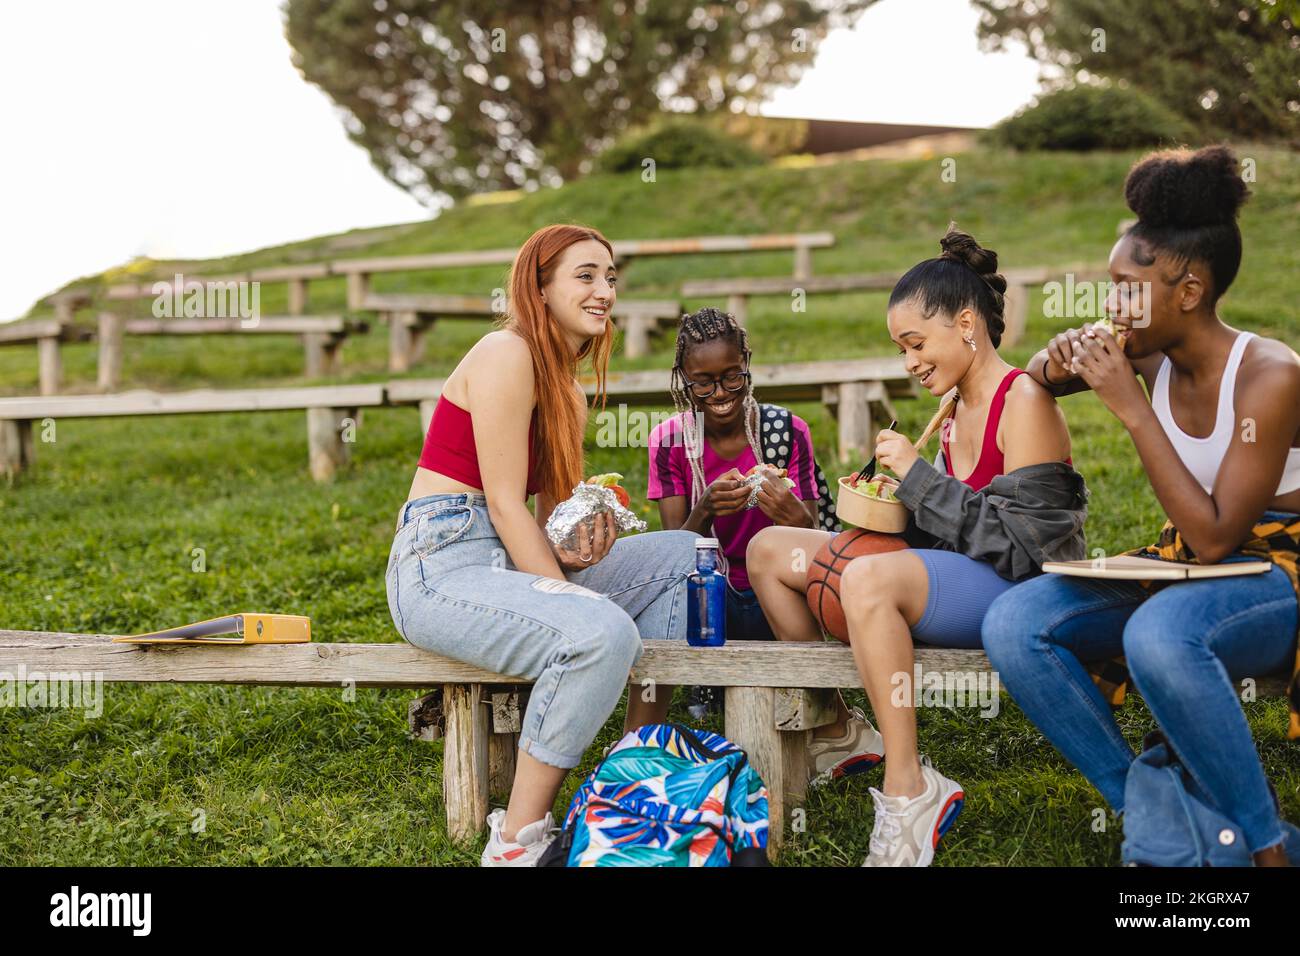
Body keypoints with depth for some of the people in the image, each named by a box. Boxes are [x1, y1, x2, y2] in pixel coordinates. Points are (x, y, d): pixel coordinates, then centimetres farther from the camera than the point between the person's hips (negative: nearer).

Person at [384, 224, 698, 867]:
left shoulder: (568, 390, 18)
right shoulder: (508, 354, -11)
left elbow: (550, 511, 14)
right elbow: (504, 505, -16)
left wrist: (579, 544, -10)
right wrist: (574, 600, -19)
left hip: (510, 561, 10)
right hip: (443, 566, -10)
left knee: (681, 556, 7)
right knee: (603, 633, -32)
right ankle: (518, 841, -19)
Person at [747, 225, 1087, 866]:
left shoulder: (1023, 401, -13)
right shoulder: (953, 409, 12)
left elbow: (1022, 545, -20)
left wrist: (918, 477, -19)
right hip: (958, 578, 9)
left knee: (867, 578, -38)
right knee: (768, 550, 6)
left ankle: (909, 791, -27)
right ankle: (837, 732, 14)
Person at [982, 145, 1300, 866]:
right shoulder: (1152, 357, -1)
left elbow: (1213, 537, -25)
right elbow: (1040, 377, 18)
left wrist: (1132, 408, -25)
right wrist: (1058, 360, -7)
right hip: (1180, 569, 7)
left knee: (1159, 634, -40)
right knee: (1013, 624, -17)